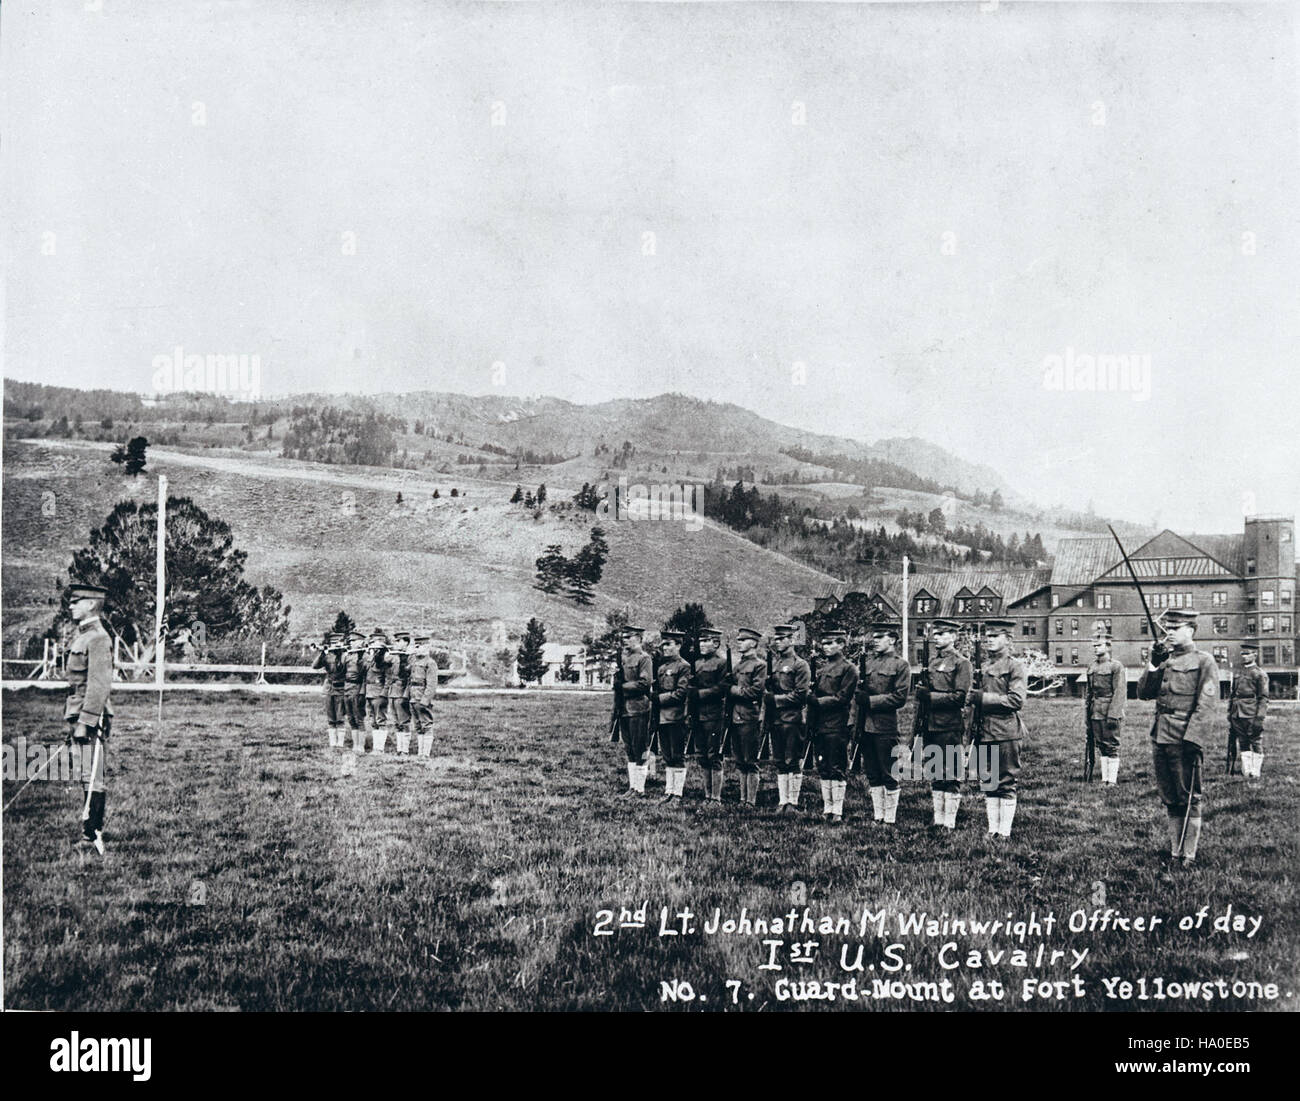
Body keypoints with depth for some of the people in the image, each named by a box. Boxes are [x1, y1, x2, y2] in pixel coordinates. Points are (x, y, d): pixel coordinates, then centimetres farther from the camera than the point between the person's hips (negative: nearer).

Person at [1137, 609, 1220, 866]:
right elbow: (1143, 693, 10)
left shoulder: (1204, 662, -4)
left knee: (1189, 799, -1)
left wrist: (1193, 739, -19)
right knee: (1169, 799, 11)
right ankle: (1175, 852, 18)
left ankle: (1189, 855, 4)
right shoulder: (1164, 660, 16)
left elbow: (1207, 705, -11)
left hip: (1185, 738, -7)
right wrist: (1153, 664, -4)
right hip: (1160, 737, 7)